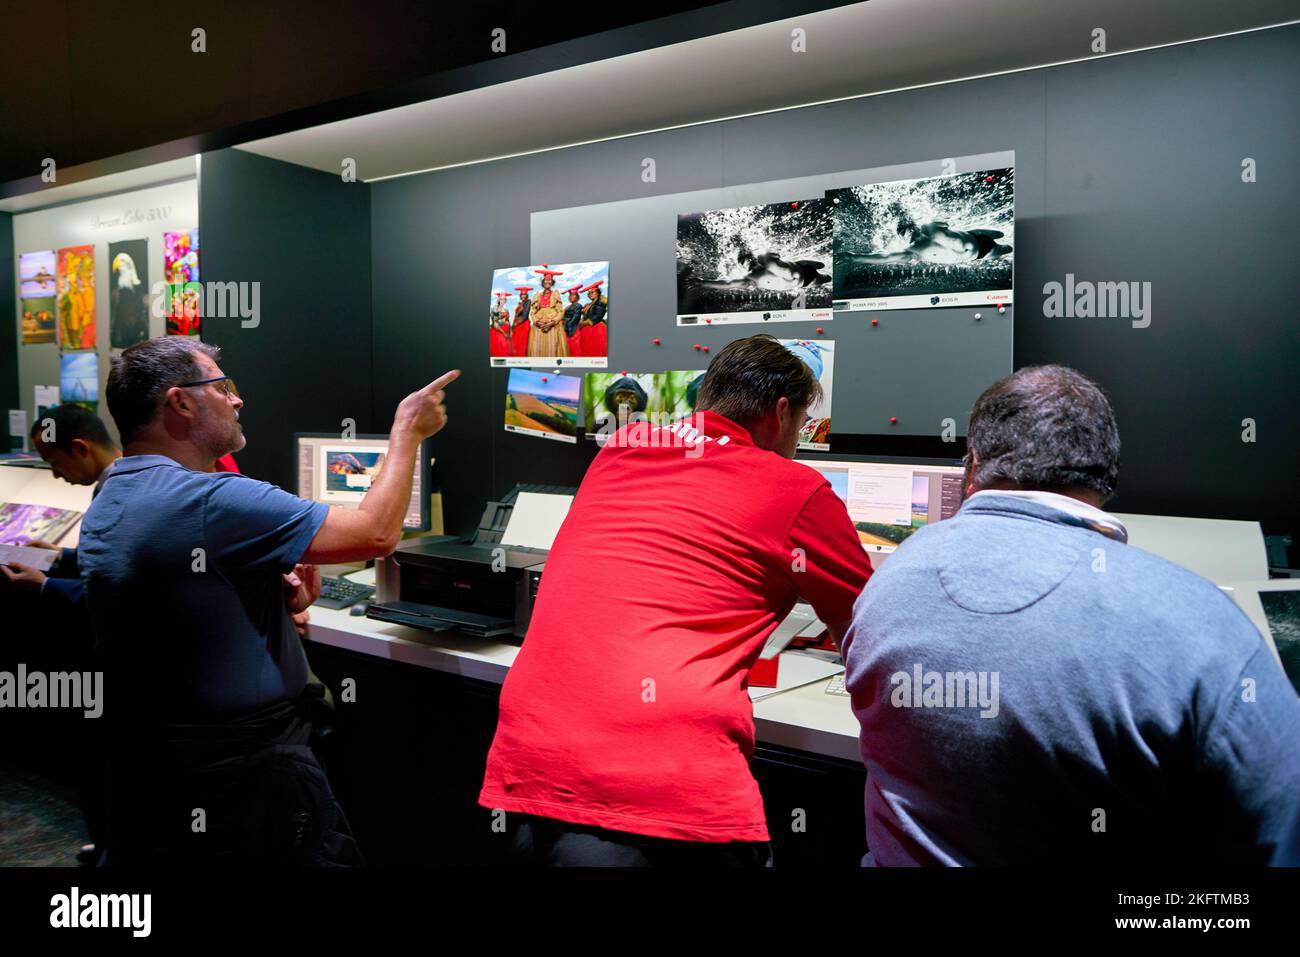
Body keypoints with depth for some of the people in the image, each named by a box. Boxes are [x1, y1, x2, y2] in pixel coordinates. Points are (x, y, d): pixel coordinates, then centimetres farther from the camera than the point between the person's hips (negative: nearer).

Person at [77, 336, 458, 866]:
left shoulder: (103, 508, 7)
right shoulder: (210, 502, -24)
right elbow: (375, 533, -22)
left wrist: (276, 600, 2)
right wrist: (407, 430, -9)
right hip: (243, 784, -9)